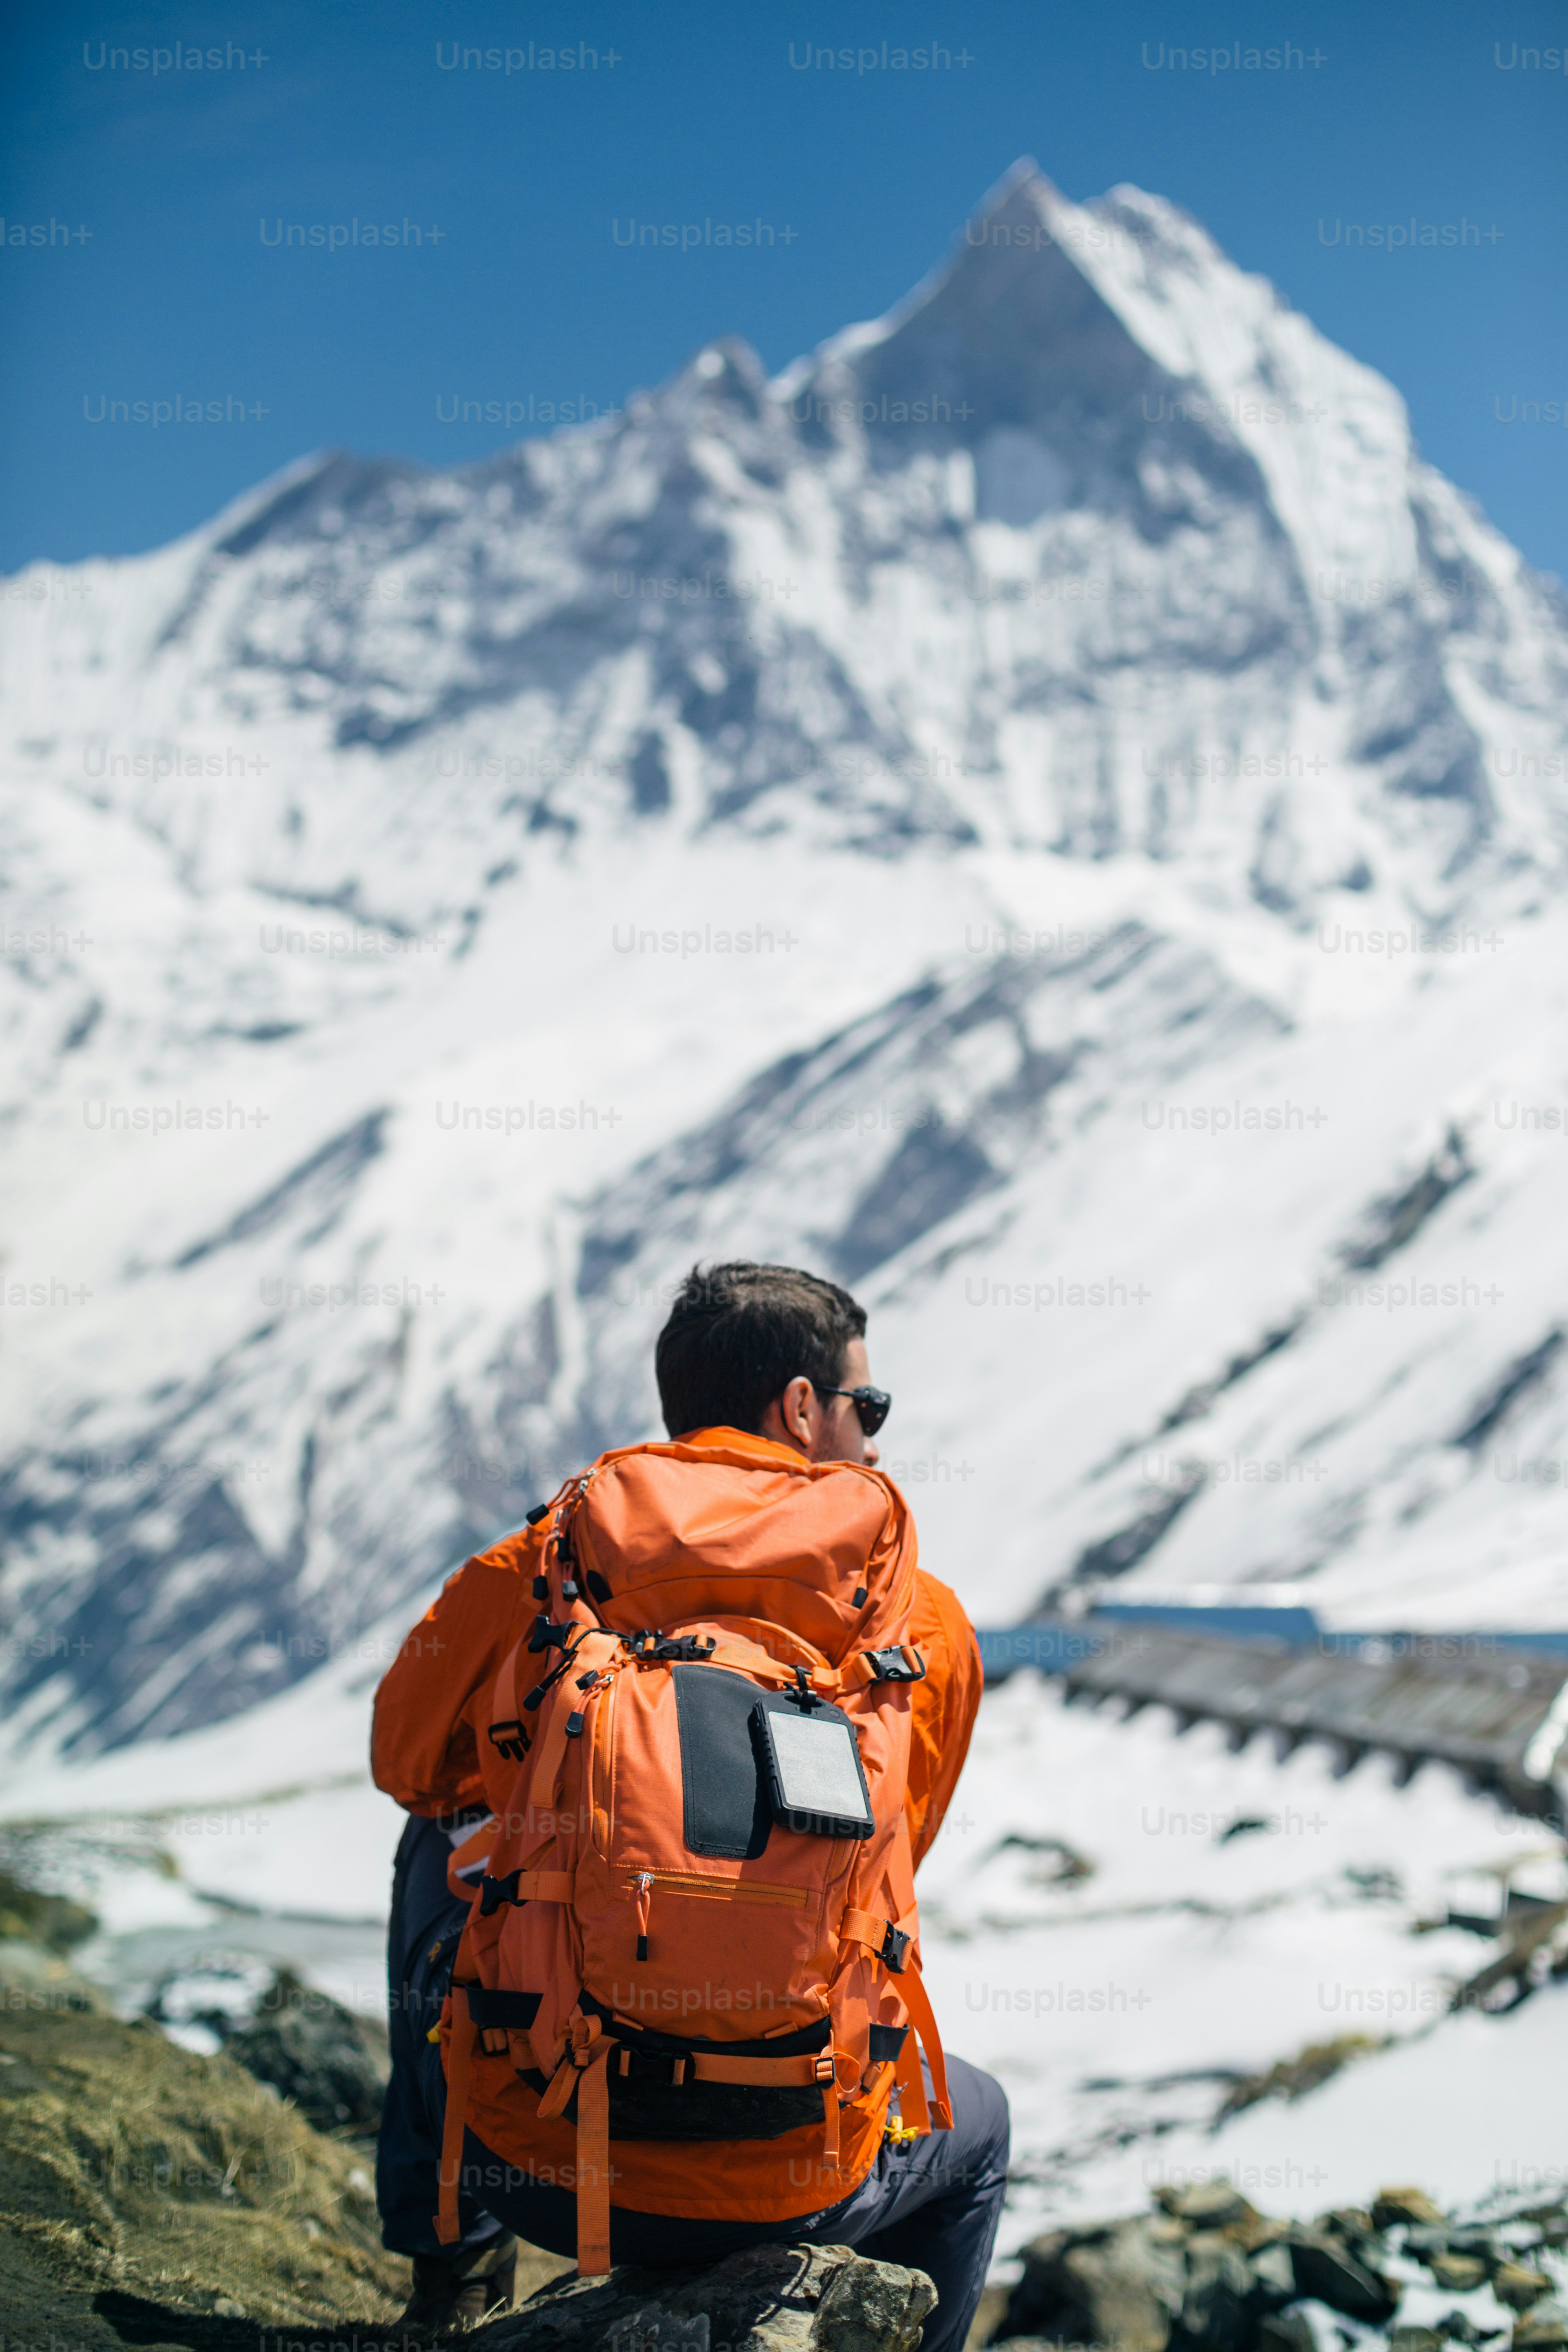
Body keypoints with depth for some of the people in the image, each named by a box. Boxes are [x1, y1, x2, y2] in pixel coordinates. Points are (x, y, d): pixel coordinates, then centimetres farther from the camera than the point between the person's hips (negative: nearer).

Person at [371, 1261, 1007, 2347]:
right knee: (977, 2120, 35)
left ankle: (453, 2259, 41)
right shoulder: (928, 1625, -2)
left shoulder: (526, 1576, -3)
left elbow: (408, 1758, 16)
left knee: (441, 1839, 32)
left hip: (530, 2159, 1)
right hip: (783, 2196, -1)